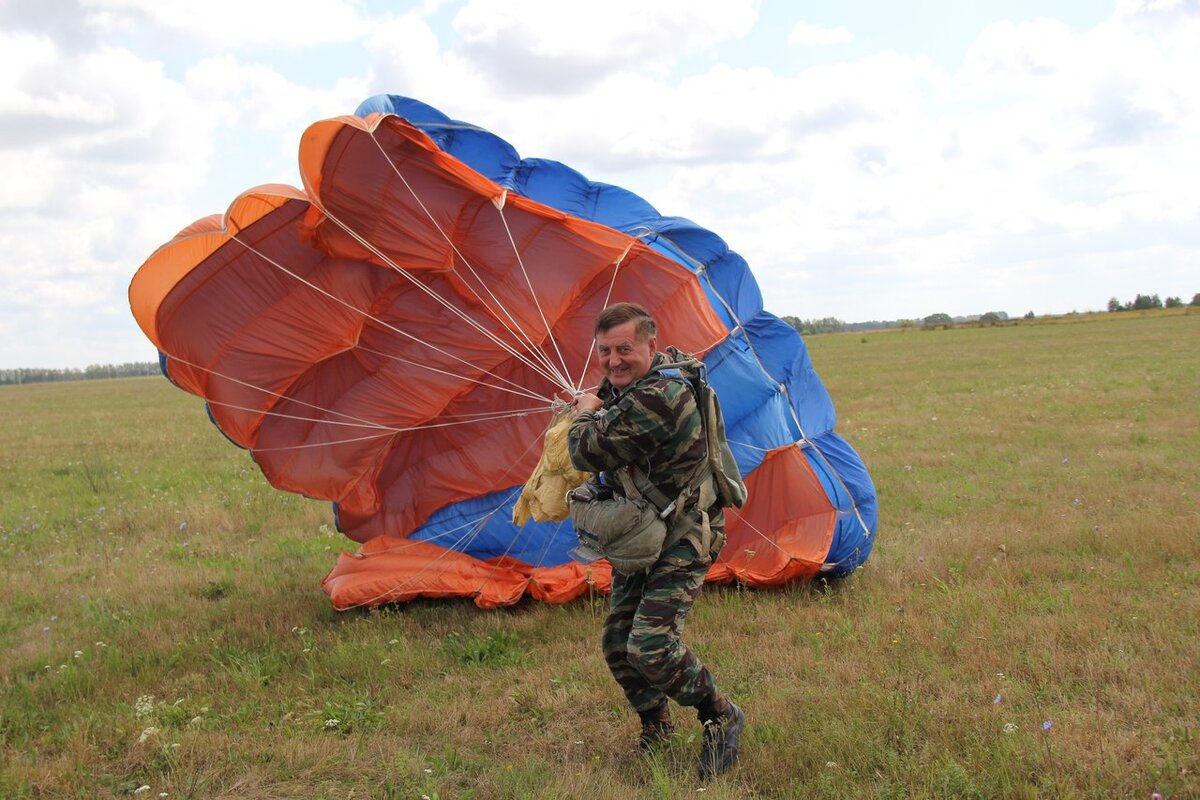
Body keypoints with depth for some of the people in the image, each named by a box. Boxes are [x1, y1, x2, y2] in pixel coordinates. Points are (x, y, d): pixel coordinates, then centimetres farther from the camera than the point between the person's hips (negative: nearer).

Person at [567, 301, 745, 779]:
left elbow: (587, 454, -26)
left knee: (651, 645, -21)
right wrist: (600, 400, 12)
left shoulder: (654, 399, -29)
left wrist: (586, 415, -6)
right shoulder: (632, 382, 4)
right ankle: (656, 730, 31)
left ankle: (721, 718, 4)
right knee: (618, 643, 10)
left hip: (684, 535, -10)